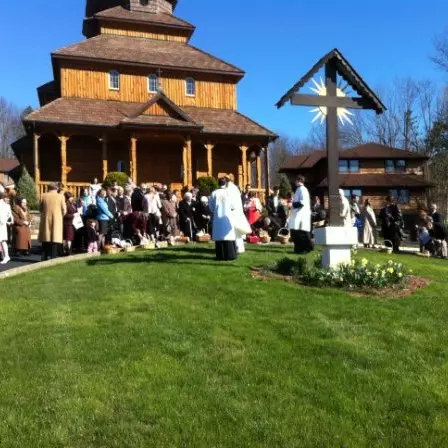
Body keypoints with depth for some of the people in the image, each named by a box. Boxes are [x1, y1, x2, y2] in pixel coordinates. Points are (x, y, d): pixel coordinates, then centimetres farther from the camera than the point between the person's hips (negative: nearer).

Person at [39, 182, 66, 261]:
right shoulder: (61, 197, -5)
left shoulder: (44, 196, -1)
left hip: (46, 221, 2)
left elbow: (41, 209, 5)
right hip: (57, 221, -2)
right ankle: (53, 257, 0)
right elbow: (64, 210, -4)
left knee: (45, 241, 12)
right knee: (55, 239, 2)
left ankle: (45, 257, 15)